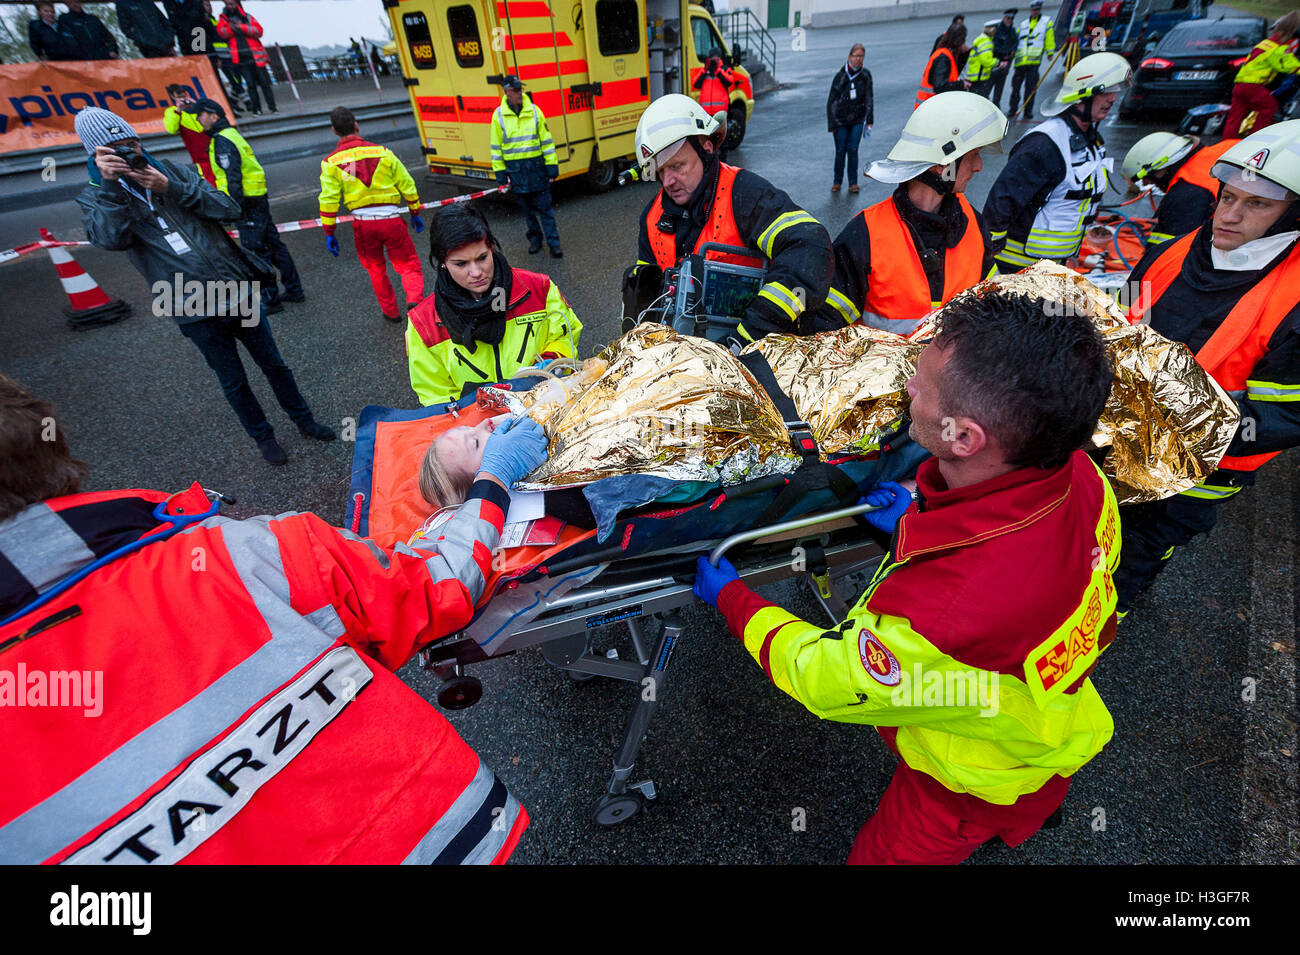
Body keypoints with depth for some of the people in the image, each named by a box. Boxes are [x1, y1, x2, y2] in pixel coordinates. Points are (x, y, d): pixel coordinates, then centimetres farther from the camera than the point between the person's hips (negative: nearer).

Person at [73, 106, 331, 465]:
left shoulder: (170, 171, 6)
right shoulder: (95, 198, 2)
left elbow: (229, 209, -6)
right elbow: (110, 238, -18)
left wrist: (172, 188, -16)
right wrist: (110, 184, -24)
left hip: (238, 291, 2)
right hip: (195, 313, -1)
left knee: (273, 364, 13)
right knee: (233, 382, 10)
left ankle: (304, 420, 31)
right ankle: (263, 436, 29)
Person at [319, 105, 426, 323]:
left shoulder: (331, 163, 1)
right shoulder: (382, 152, 1)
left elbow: (328, 200, -3)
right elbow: (407, 185, 4)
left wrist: (329, 233, 5)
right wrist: (415, 213, 18)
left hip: (362, 222, 1)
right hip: (391, 218, -1)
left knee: (376, 268, 20)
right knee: (409, 264, 8)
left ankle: (390, 311, 28)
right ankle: (414, 300, -18)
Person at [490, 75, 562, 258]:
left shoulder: (534, 110, 2)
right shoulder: (499, 115, 1)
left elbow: (546, 139, 4)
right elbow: (496, 146, 5)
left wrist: (552, 165, -1)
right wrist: (500, 171, 0)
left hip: (536, 165, 0)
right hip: (514, 169, 1)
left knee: (544, 206, -1)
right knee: (526, 208, 8)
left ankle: (554, 243, 4)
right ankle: (535, 239, 23)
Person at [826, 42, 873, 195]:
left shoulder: (866, 75, 1)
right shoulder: (840, 75, -7)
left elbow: (869, 98, 4)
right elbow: (831, 100, -4)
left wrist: (869, 119, -4)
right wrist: (831, 124, -7)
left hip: (857, 120, 2)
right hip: (840, 120, -2)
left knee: (853, 150, 0)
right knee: (840, 151, 1)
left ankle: (853, 182, 10)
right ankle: (836, 181, 18)